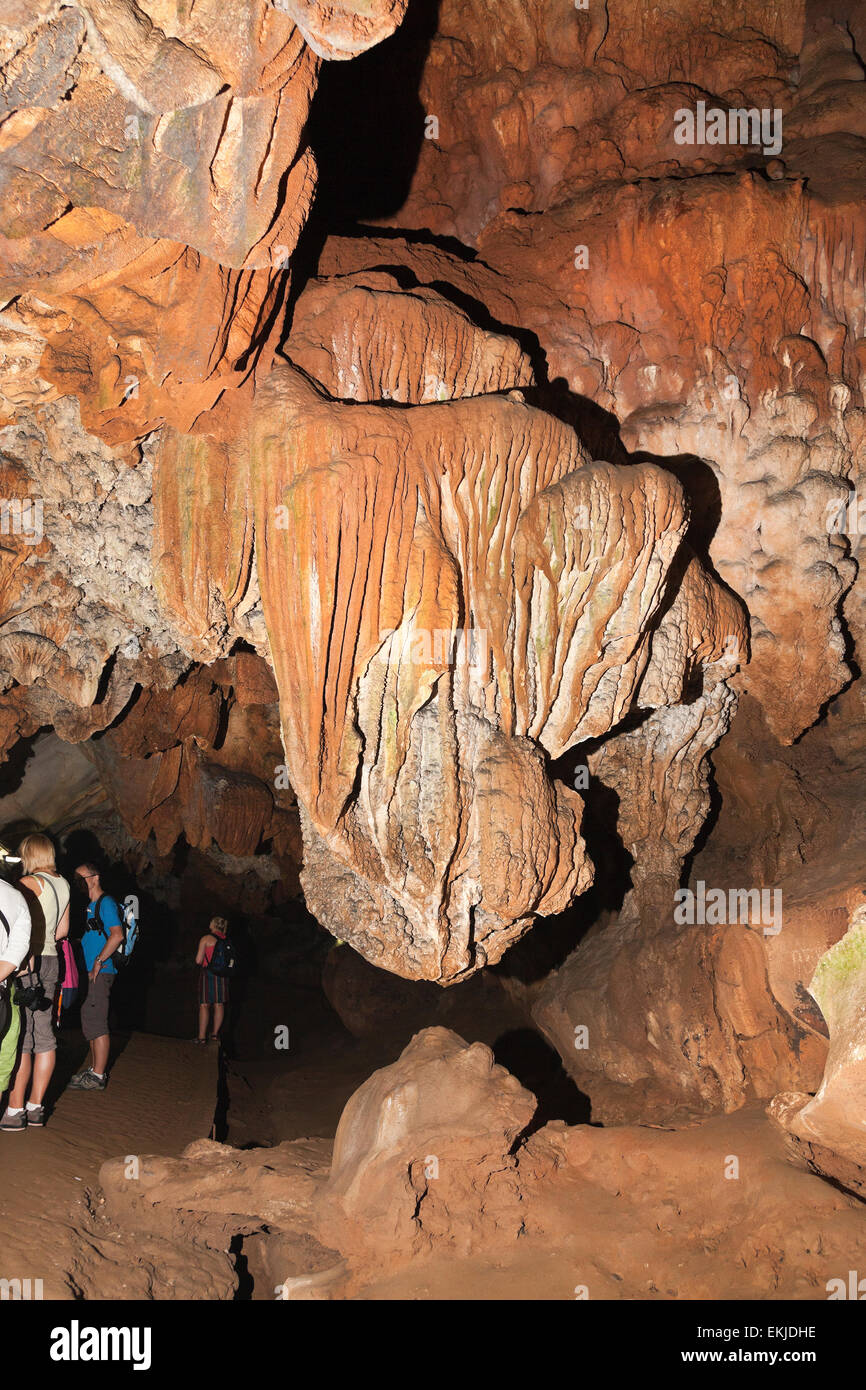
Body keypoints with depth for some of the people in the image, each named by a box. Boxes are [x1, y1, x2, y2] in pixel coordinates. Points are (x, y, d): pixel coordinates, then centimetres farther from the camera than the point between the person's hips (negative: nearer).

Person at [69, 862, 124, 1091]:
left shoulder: (106, 903, -10)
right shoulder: (88, 905, 20)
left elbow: (117, 935, -20)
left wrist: (99, 961, -20)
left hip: (100, 972, -10)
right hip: (88, 972, 10)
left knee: (96, 1022, -10)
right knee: (89, 1022, 14)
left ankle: (98, 1077, -9)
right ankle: (95, 1069, 21)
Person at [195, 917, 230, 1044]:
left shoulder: (206, 939, -6)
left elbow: (198, 960, -8)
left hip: (208, 973, -4)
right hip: (222, 976, 4)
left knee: (204, 1005, -2)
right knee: (219, 1005, 10)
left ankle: (202, 1036, -4)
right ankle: (215, 1034, 14)